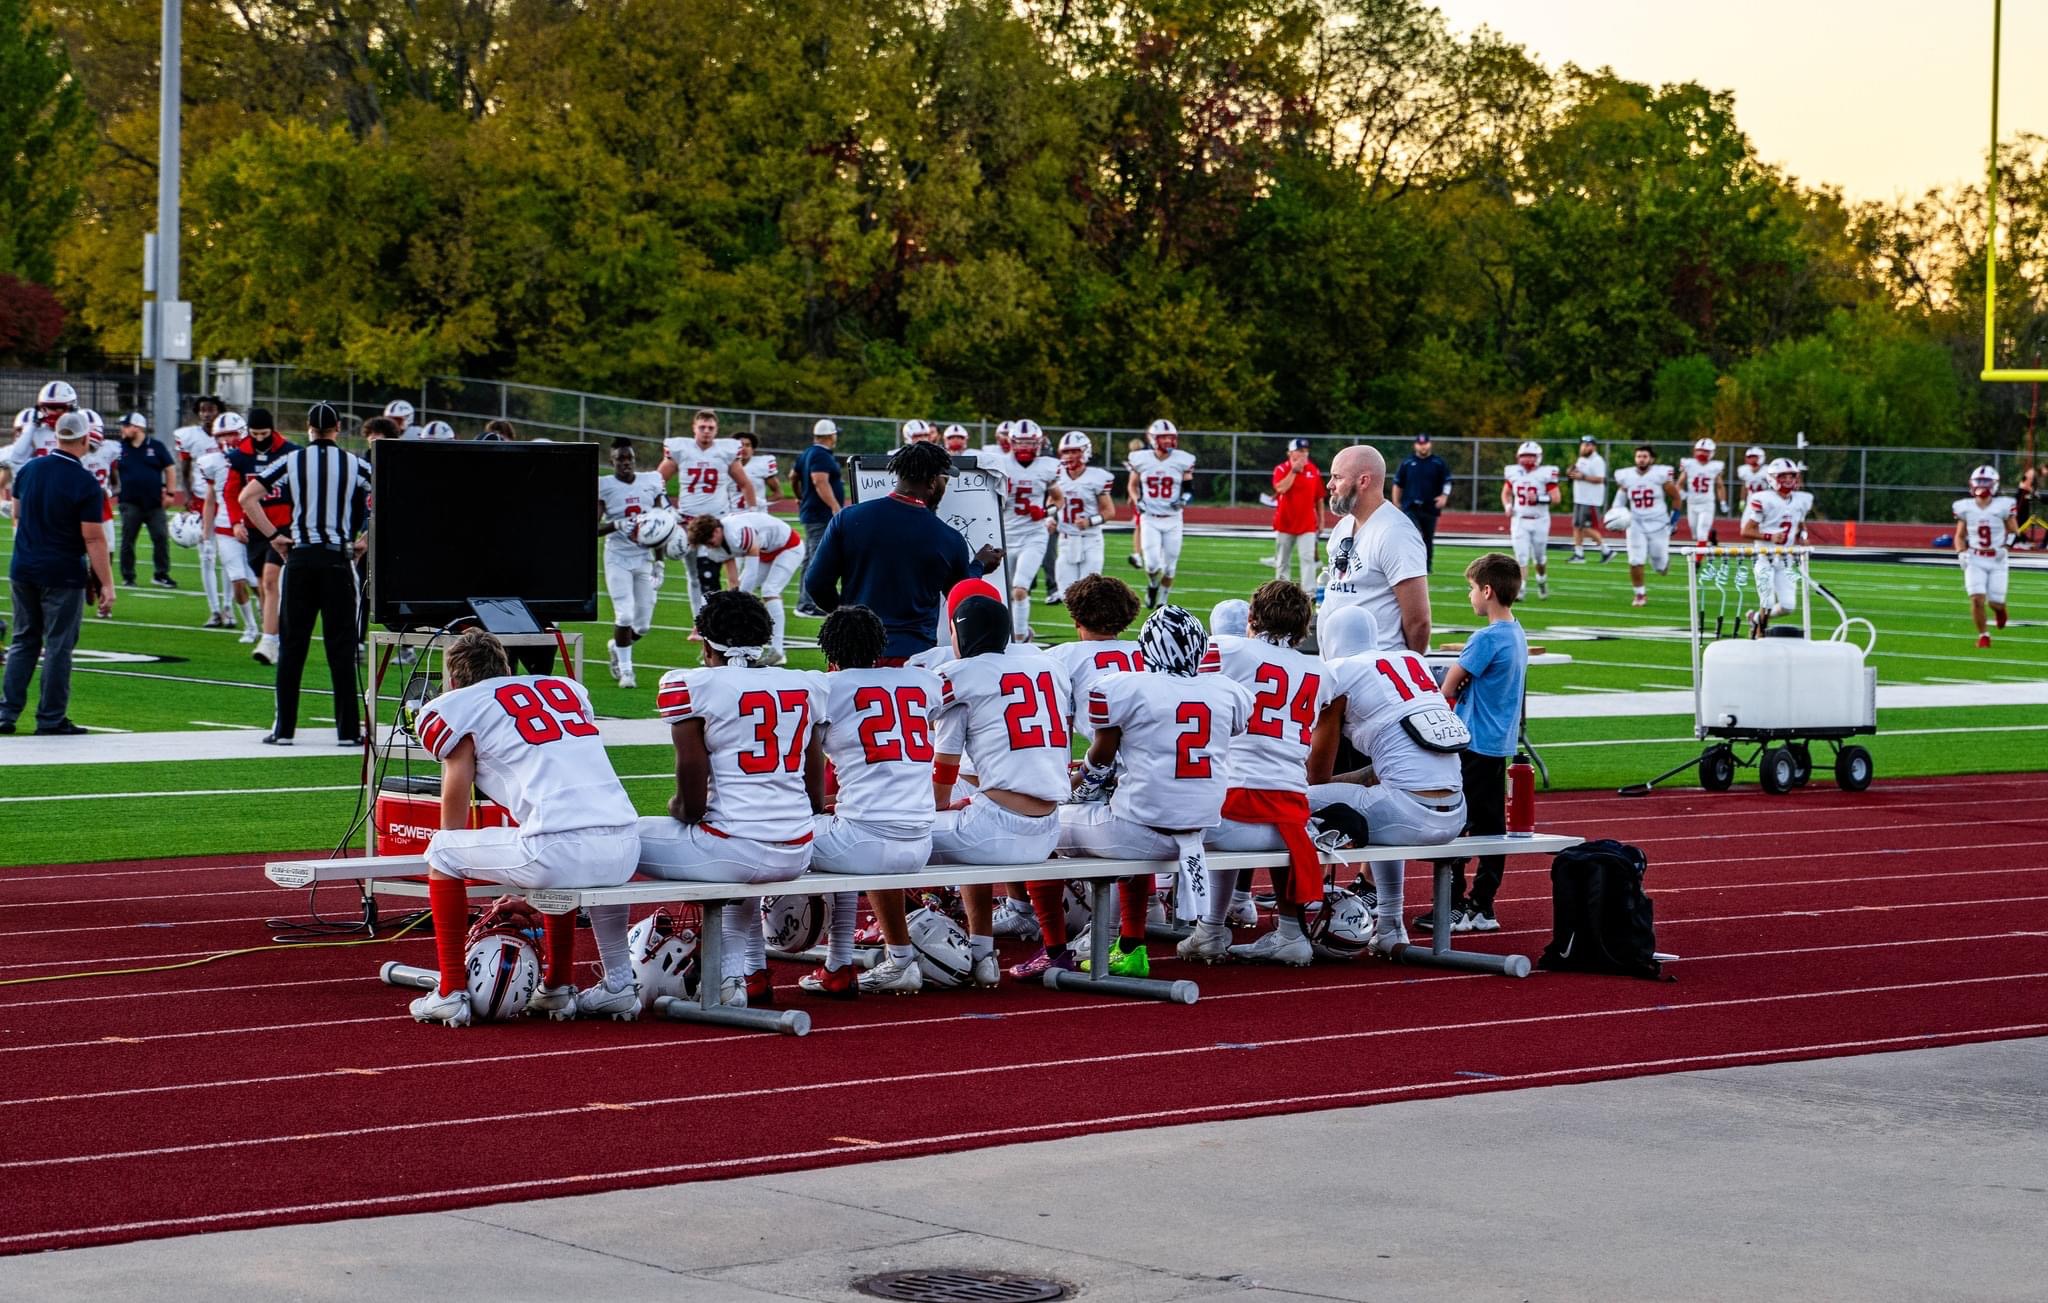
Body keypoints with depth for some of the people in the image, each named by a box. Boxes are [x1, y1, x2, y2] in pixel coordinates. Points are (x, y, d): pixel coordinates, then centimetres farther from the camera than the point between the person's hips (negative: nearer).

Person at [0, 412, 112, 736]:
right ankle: (51, 719, 6)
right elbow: (93, 539, -15)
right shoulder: (85, 483, -15)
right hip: (63, 574, -5)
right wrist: (106, 584, -11)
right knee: (58, 645, 2)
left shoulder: (28, 469, 3)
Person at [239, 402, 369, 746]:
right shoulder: (355, 466, 1)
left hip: (300, 559, 0)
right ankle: (348, 730, 3)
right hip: (339, 560, 0)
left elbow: (247, 497, -4)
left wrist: (272, 535, 1)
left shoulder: (291, 462, 1)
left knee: (292, 645, 6)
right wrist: (366, 541, 5)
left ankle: (284, 729, 6)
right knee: (341, 647, 3)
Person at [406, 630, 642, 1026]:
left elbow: (454, 828, 18)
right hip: (626, 850, 6)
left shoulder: (463, 707, 12)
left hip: (558, 851, -6)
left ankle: (451, 993, 16)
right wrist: (522, 890, 48)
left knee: (441, 850, 17)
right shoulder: (567, 688, 28)